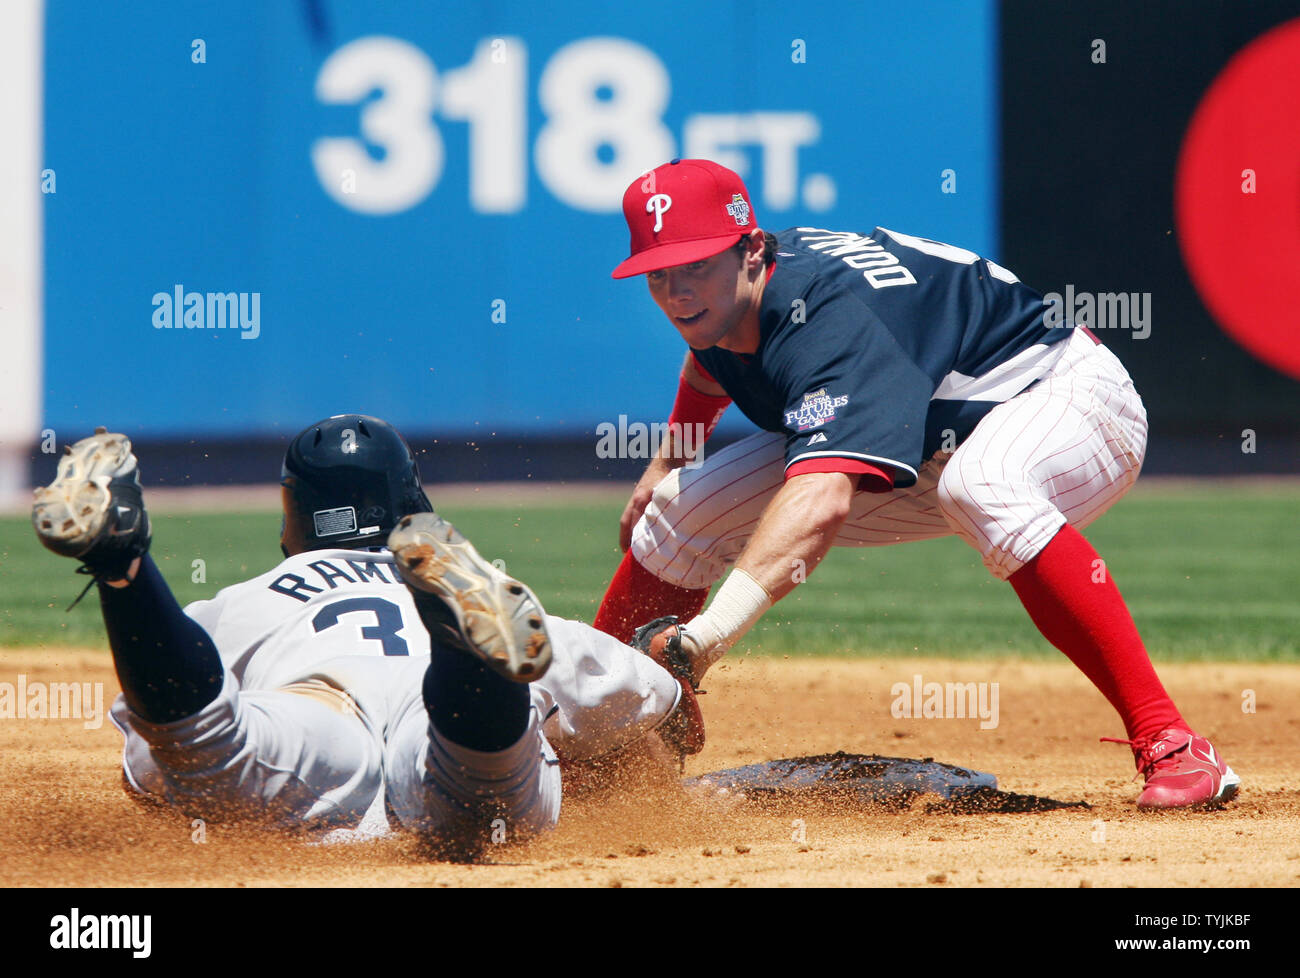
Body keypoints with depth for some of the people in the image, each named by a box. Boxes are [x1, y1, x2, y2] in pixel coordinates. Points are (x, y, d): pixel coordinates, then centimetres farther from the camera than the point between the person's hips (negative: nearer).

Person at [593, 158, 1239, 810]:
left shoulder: (827, 317, -37)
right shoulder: (725, 296, -10)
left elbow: (822, 499, -54)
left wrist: (708, 632, -63)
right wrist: (665, 463, 24)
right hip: (931, 448, 9)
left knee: (981, 486, -44)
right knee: (684, 509, -2)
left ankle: (1170, 749, -42)